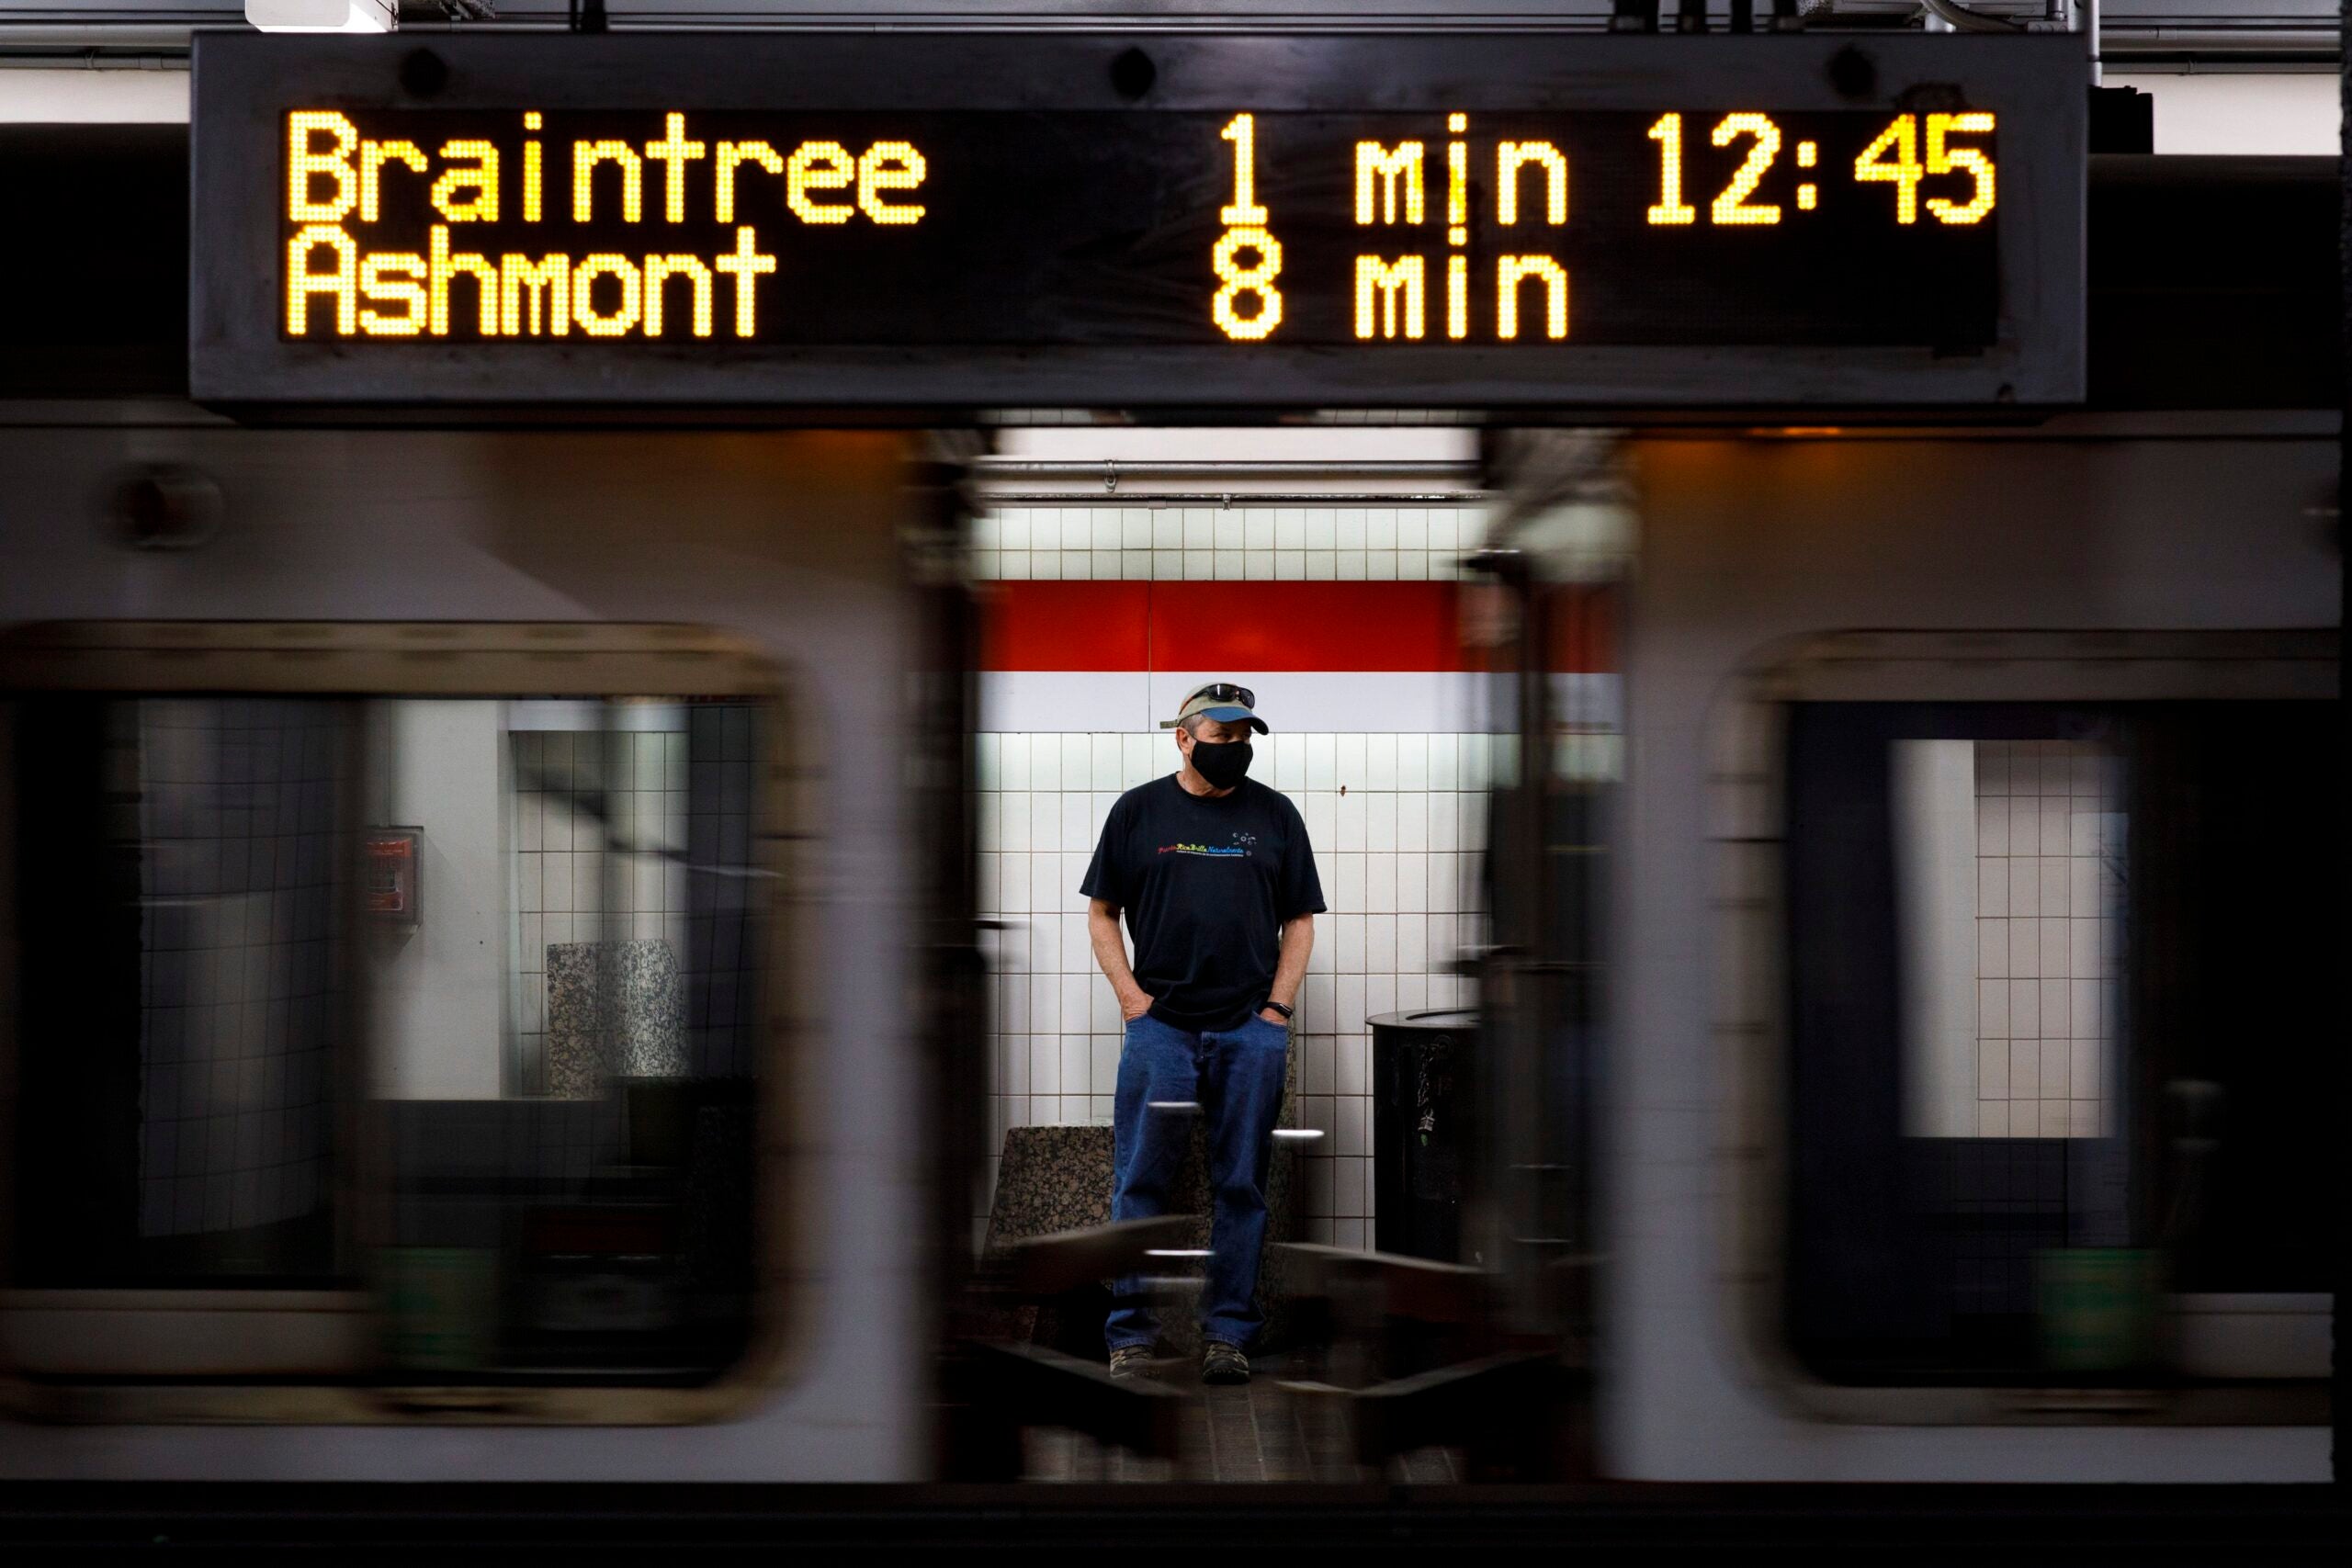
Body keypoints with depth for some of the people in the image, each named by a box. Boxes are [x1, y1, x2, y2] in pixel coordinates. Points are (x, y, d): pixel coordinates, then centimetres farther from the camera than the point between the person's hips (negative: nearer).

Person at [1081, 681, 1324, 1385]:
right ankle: (1130, 1333, 2)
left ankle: (1227, 1333, 7)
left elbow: (1299, 920, 12)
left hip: (1251, 1028, 1)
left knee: (1241, 1185, 2)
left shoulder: (1274, 813, 11)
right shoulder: (1139, 811, 8)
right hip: (1160, 1021, -1)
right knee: (1140, 1180, -3)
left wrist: (1277, 1007, 1)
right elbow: (1101, 913, 10)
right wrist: (1132, 997, -2)